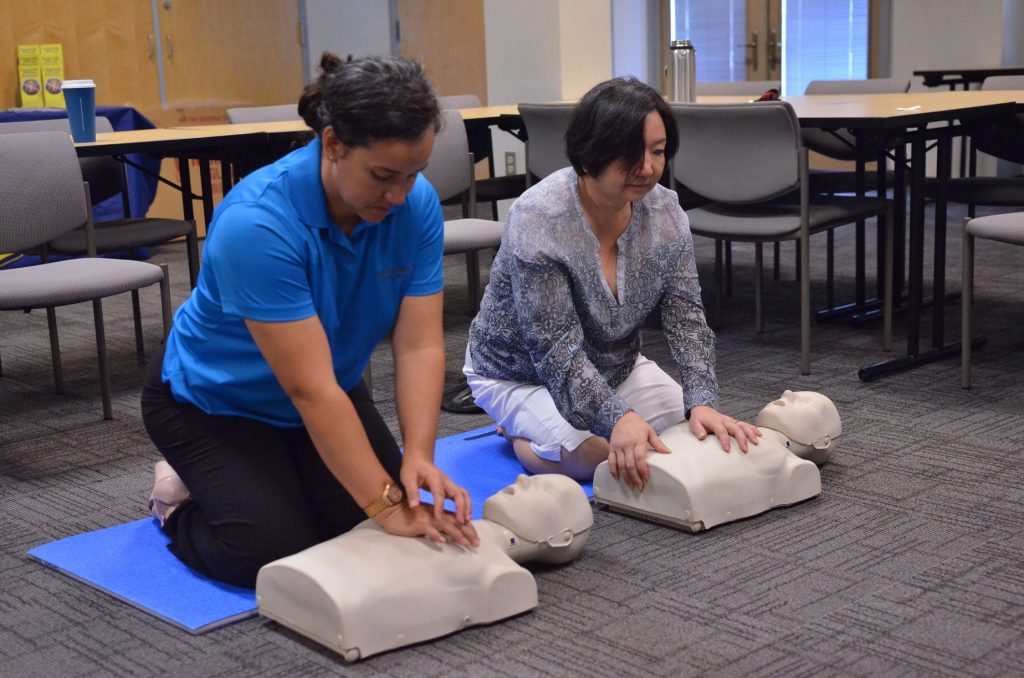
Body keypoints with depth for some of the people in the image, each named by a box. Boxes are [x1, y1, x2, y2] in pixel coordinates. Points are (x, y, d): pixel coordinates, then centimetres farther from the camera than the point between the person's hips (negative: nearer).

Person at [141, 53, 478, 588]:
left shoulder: (416, 204, -19)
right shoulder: (256, 223, -37)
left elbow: (419, 346, -20)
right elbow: (310, 388, -37)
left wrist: (419, 458, -34)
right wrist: (386, 504, -37)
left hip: (331, 395, 6)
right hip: (215, 403, -5)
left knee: (383, 533, -8)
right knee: (278, 553, -20)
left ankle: (280, 477, 20)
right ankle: (179, 499, 11)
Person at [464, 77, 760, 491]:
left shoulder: (665, 211, -13)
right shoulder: (537, 220, -31)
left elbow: (686, 317, -15)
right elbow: (557, 349, -32)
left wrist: (702, 402, -31)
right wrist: (617, 418, -45)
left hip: (614, 364, 7)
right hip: (519, 374, -6)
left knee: (696, 435, -4)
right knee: (593, 456, -29)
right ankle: (520, 427, 5)